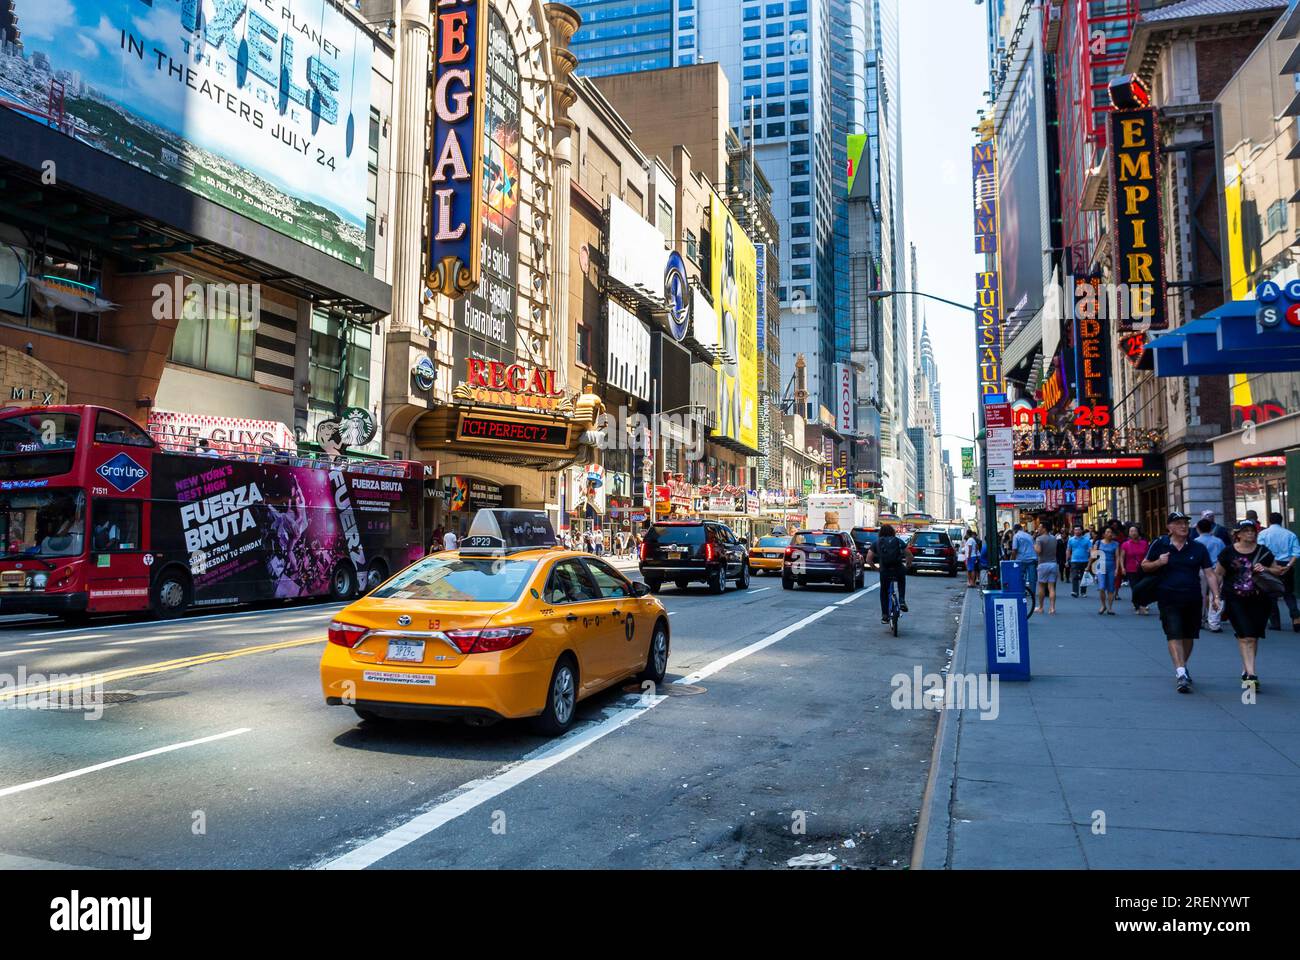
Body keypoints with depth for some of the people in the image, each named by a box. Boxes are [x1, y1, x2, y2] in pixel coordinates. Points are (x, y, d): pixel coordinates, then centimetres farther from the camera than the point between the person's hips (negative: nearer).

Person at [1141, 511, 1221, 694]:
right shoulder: (1159, 545, 0)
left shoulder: (1198, 548, 5)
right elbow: (1144, 567, 8)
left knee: (1189, 636, 14)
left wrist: (1216, 595, -7)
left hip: (1193, 600, 3)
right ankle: (1181, 673, -18)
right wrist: (1158, 563, -12)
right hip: (1169, 600, -3)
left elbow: (1210, 573, 4)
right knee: (1174, 635, -13)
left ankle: (1182, 668, 34)